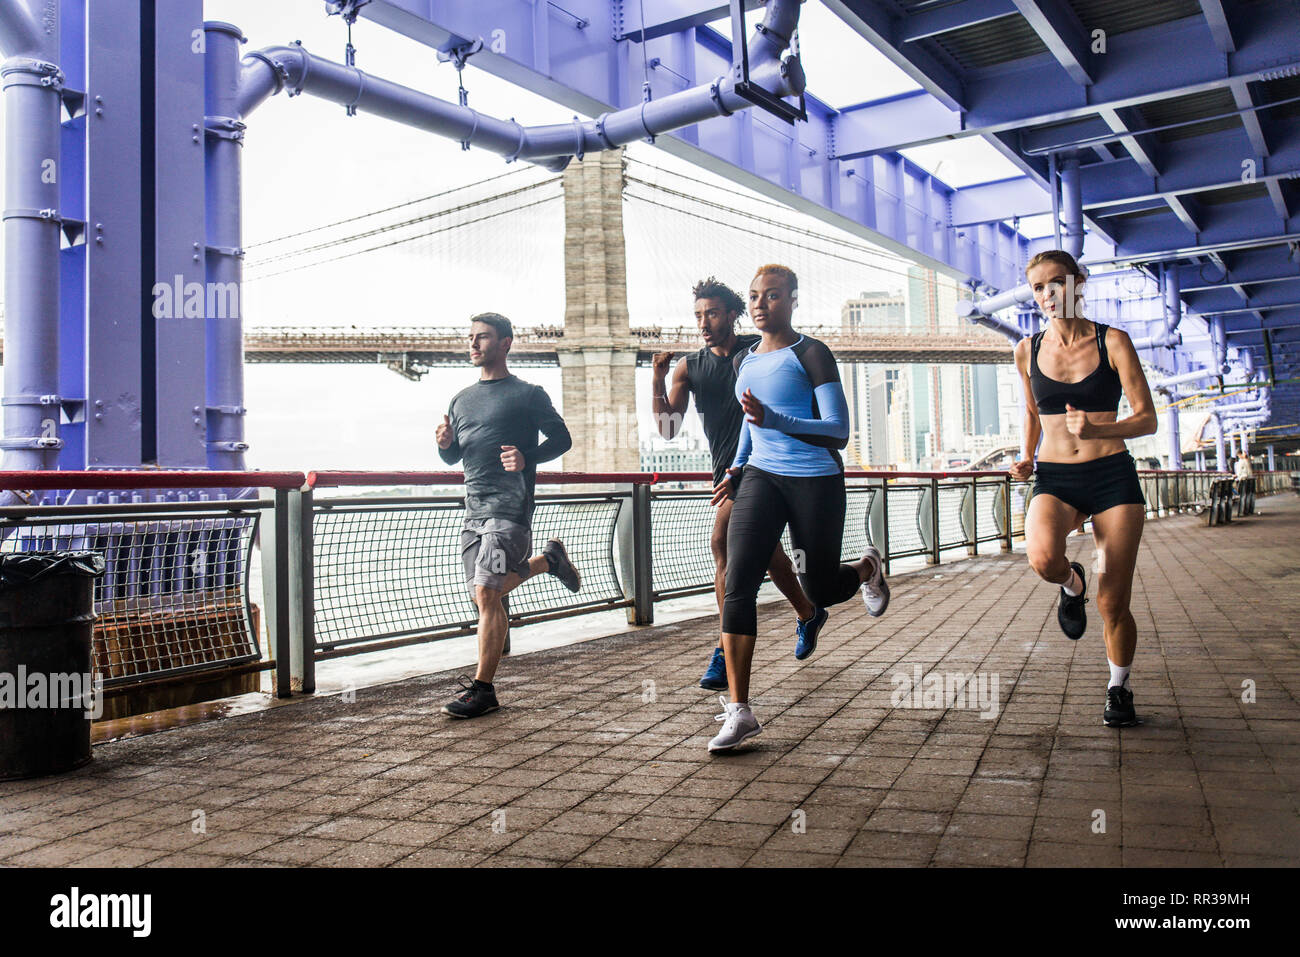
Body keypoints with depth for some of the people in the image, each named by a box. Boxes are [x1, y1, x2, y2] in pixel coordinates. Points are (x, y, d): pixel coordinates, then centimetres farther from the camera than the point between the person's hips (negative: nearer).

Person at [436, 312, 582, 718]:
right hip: (473, 508, 7)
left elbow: (562, 438, 2)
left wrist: (527, 458, -15)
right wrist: (445, 443, -1)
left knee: (488, 594, -14)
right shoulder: (462, 399, 18)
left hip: (510, 505, -7)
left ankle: (483, 689, -6)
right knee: (485, 595, 11)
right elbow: (453, 458, 22)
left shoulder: (527, 394, 0)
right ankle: (548, 559, 35)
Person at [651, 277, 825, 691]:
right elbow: (668, 429, -1)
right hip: (727, 472, 5)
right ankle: (808, 615, 40)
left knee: (723, 544, -21)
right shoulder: (689, 367, 7)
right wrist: (658, 380, -13)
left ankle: (726, 651, -18)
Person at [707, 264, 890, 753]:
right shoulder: (744, 361, 12)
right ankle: (739, 710, -13)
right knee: (738, 583, -14)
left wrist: (773, 419, -26)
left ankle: (867, 569, 45)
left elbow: (839, 432, -15)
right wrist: (738, 467, 19)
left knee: (820, 593, 7)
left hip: (815, 480, -4)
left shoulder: (811, 354, -7)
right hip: (760, 478, 5)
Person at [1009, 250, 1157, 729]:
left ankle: (1119, 689, 28)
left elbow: (1147, 419, -4)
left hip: (1113, 477, -1)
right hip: (1054, 479, 1)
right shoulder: (1027, 350, 6)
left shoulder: (1113, 342, -2)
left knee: (1113, 604, 1)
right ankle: (1072, 583, 6)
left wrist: (1096, 430, -23)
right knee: (1043, 558, -32)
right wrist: (1027, 457, 5)